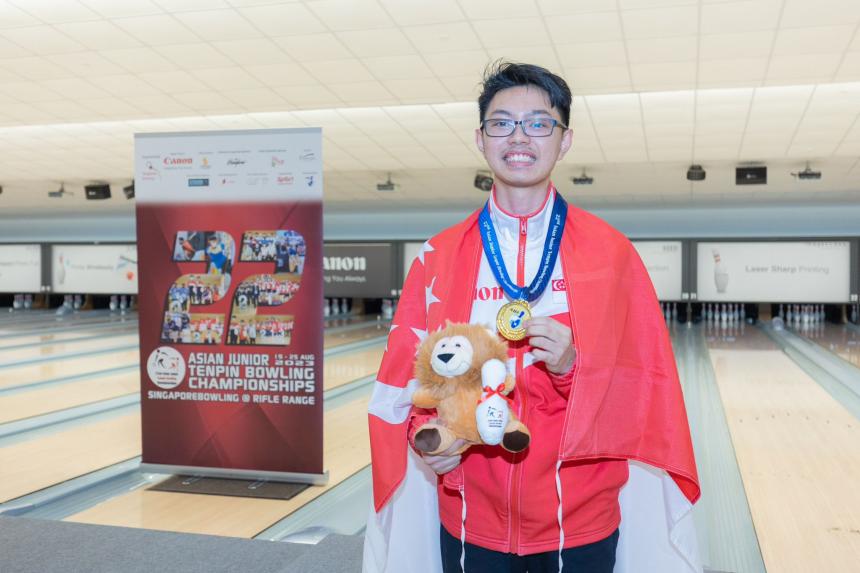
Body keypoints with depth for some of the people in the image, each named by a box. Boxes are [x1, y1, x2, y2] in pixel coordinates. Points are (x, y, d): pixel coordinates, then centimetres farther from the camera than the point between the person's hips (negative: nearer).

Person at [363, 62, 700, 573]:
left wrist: (573, 367, -21)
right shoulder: (440, 258, -2)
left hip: (581, 525, 0)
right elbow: (406, 376, 2)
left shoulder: (611, 253, -5)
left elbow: (644, 387, -5)